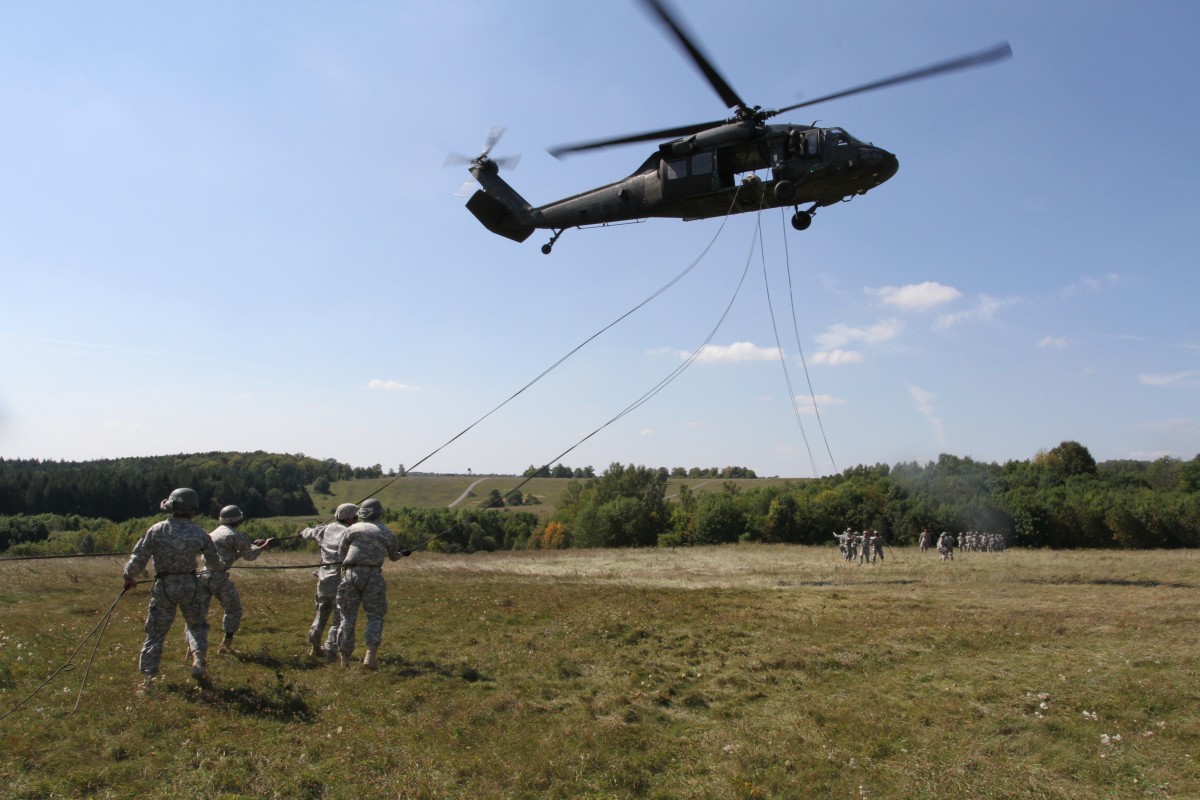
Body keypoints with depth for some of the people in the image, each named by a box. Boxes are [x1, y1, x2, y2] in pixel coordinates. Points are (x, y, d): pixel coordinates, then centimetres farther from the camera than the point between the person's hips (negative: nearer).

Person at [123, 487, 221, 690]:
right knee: (197, 625, 19)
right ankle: (198, 661, -1)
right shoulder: (198, 532, -5)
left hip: (163, 587, 0)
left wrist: (130, 577, 13)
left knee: (156, 632, 12)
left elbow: (139, 557, -5)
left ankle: (147, 675, 8)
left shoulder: (157, 530, -8)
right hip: (190, 585, 0)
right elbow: (214, 559, 6)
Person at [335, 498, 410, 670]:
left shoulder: (352, 529, 8)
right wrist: (402, 553, 47)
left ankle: (345, 659, 14)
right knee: (375, 617, 7)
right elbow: (394, 556, 24)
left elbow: (340, 554, 8)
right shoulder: (386, 533, 11)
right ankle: (370, 656, -9)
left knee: (347, 617, 10)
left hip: (351, 574, 1)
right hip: (373, 577, 0)